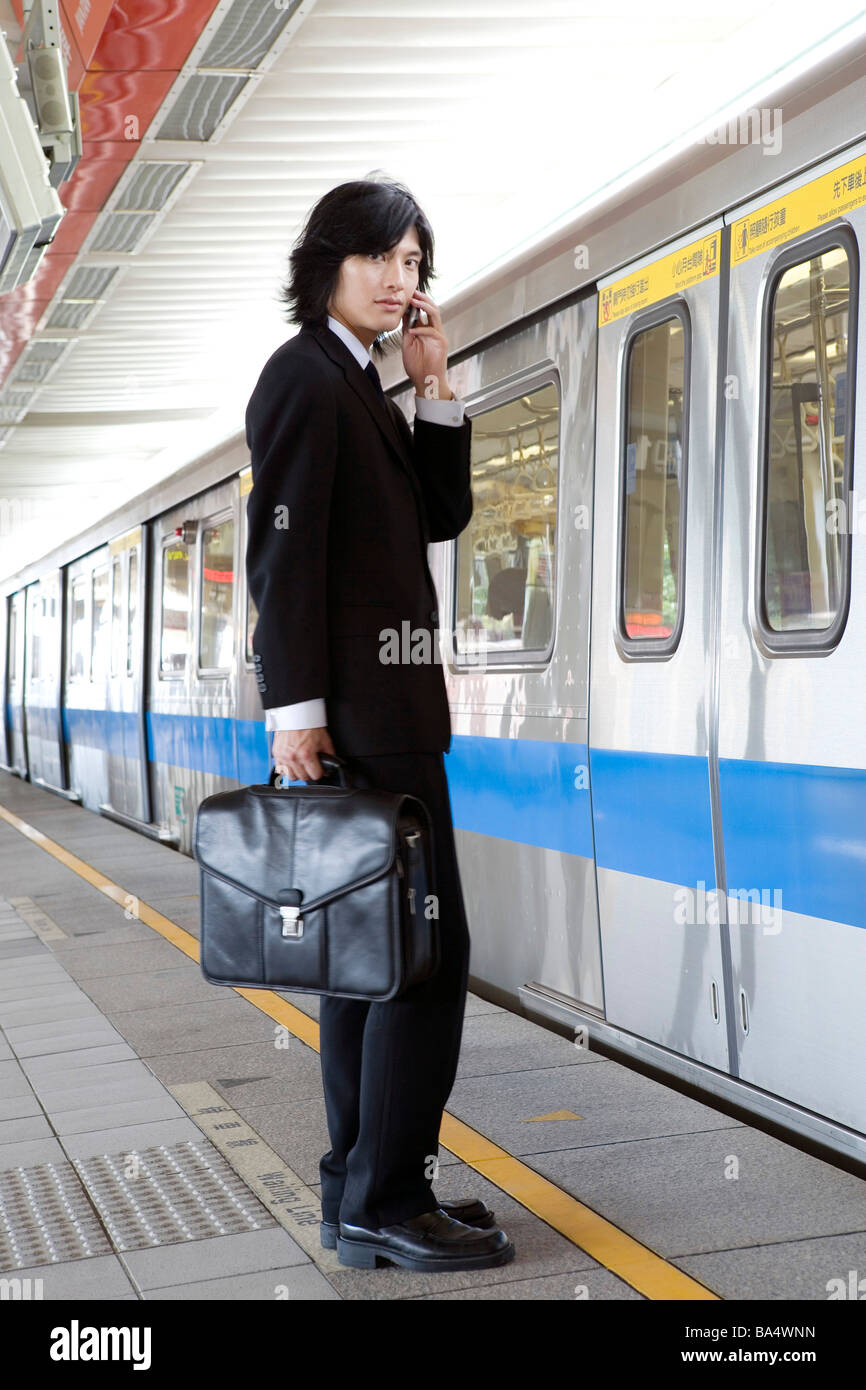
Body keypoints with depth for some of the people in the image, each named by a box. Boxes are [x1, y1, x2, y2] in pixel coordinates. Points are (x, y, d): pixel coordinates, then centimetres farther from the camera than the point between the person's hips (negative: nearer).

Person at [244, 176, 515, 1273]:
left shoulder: (362, 386, 20)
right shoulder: (304, 373, -7)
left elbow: (441, 515, 18)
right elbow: (284, 549, -15)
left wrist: (433, 385, 9)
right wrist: (294, 709, -20)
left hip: (385, 706, 10)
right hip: (357, 709, -10)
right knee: (427, 949, -8)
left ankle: (361, 1188, 19)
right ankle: (384, 1207, 0)